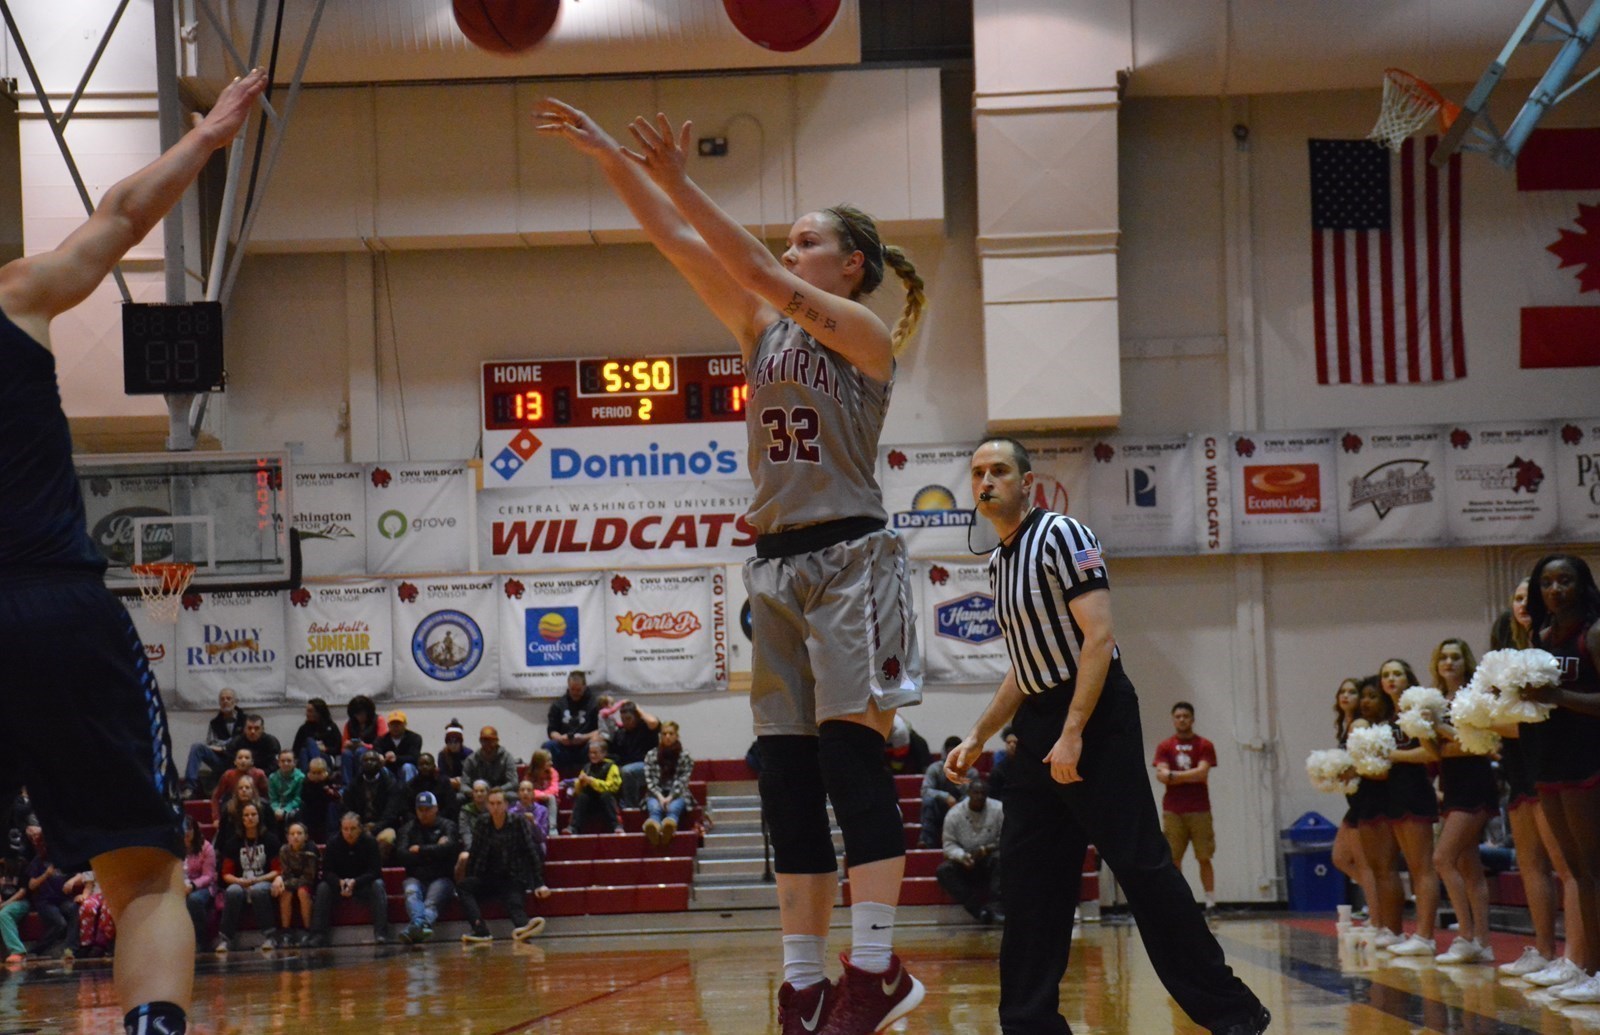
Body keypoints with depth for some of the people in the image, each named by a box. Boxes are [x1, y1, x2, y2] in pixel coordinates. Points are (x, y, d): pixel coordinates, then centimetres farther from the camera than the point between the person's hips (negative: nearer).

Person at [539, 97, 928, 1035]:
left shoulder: (866, 333, -2)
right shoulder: (765, 329, 16)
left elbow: (758, 270, -15)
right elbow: (681, 244, 10)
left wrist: (674, 178, -19)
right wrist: (611, 159, 2)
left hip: (852, 558, -7)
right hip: (780, 567, 7)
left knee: (851, 758, -15)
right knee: (788, 779, 2)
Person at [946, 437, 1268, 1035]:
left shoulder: (1060, 536, -9)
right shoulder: (998, 563, 16)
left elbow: (1098, 639, -17)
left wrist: (1072, 735, -22)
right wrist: (976, 739, 20)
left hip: (1094, 717, -9)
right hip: (1038, 724, 9)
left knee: (1140, 864, -10)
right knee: (1028, 875, 4)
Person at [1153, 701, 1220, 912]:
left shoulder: (1204, 746, 3)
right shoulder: (1164, 747, 7)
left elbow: (1202, 772, -11)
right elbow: (1161, 774, -6)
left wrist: (1174, 775, -9)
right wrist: (1191, 776, -13)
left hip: (1199, 810, -1)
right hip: (1172, 811, 1)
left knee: (1204, 858, -1)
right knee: (1173, 859, -1)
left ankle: (1211, 902, 1)